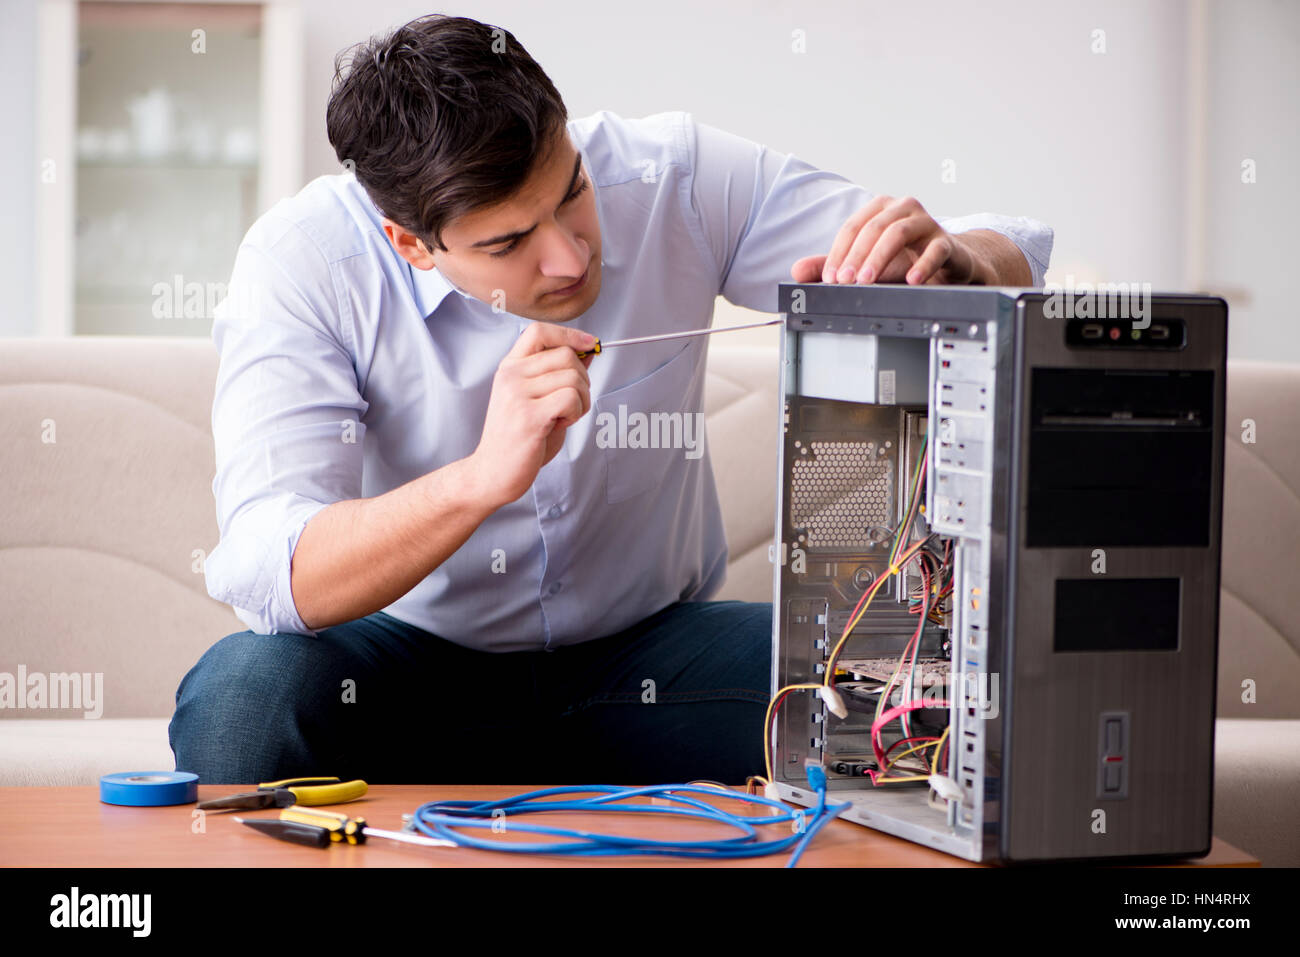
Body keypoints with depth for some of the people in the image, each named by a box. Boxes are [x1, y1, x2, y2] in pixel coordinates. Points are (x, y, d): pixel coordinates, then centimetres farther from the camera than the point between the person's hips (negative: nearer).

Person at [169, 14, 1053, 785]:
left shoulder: (673, 179, -15)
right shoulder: (300, 263, -20)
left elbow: (1011, 264, -10)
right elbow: (270, 577, -32)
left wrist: (953, 264, -35)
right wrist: (483, 478, -47)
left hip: (645, 648, 1)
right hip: (414, 660, -1)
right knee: (238, 701, -33)